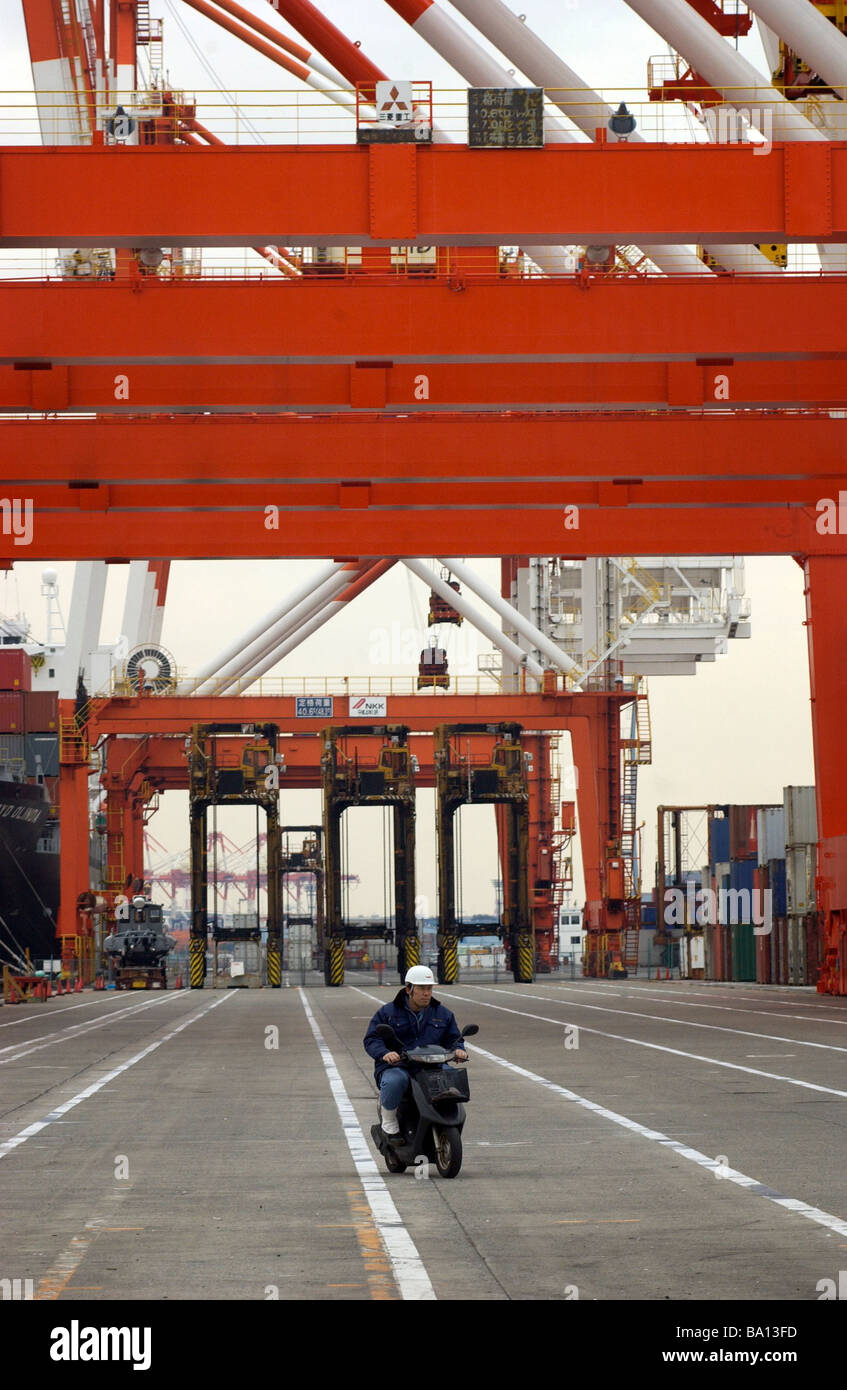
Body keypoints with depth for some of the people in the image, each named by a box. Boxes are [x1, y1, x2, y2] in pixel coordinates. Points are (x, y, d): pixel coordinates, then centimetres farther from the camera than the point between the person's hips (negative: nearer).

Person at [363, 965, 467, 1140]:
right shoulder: (387, 1013, 8)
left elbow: (453, 1038, 19)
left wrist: (458, 1050, -6)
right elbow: (371, 1040, 0)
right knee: (395, 1081, -38)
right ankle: (389, 1122, -12)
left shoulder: (442, 1014, 18)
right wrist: (384, 1053, -22)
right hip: (396, 1067, -3)